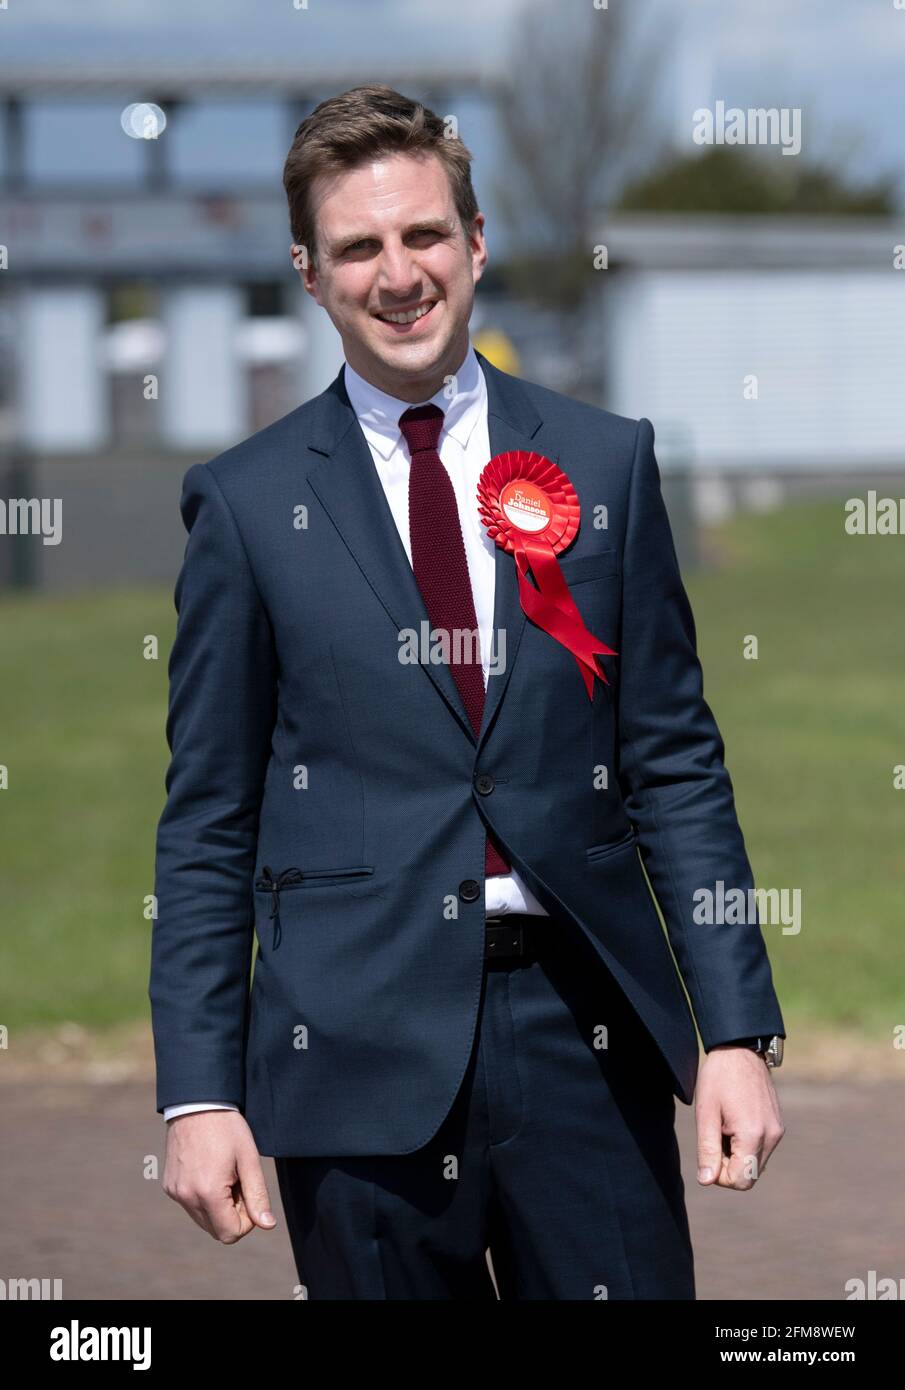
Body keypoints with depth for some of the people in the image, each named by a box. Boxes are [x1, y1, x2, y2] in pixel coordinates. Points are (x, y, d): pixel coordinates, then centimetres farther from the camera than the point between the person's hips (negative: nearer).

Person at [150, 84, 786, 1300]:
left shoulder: (606, 462, 7)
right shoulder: (246, 502, 3)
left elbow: (676, 760, 7)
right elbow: (208, 824, 4)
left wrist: (736, 1028, -1)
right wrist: (200, 1093, -3)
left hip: (585, 1027, 1)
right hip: (358, 1055, -1)